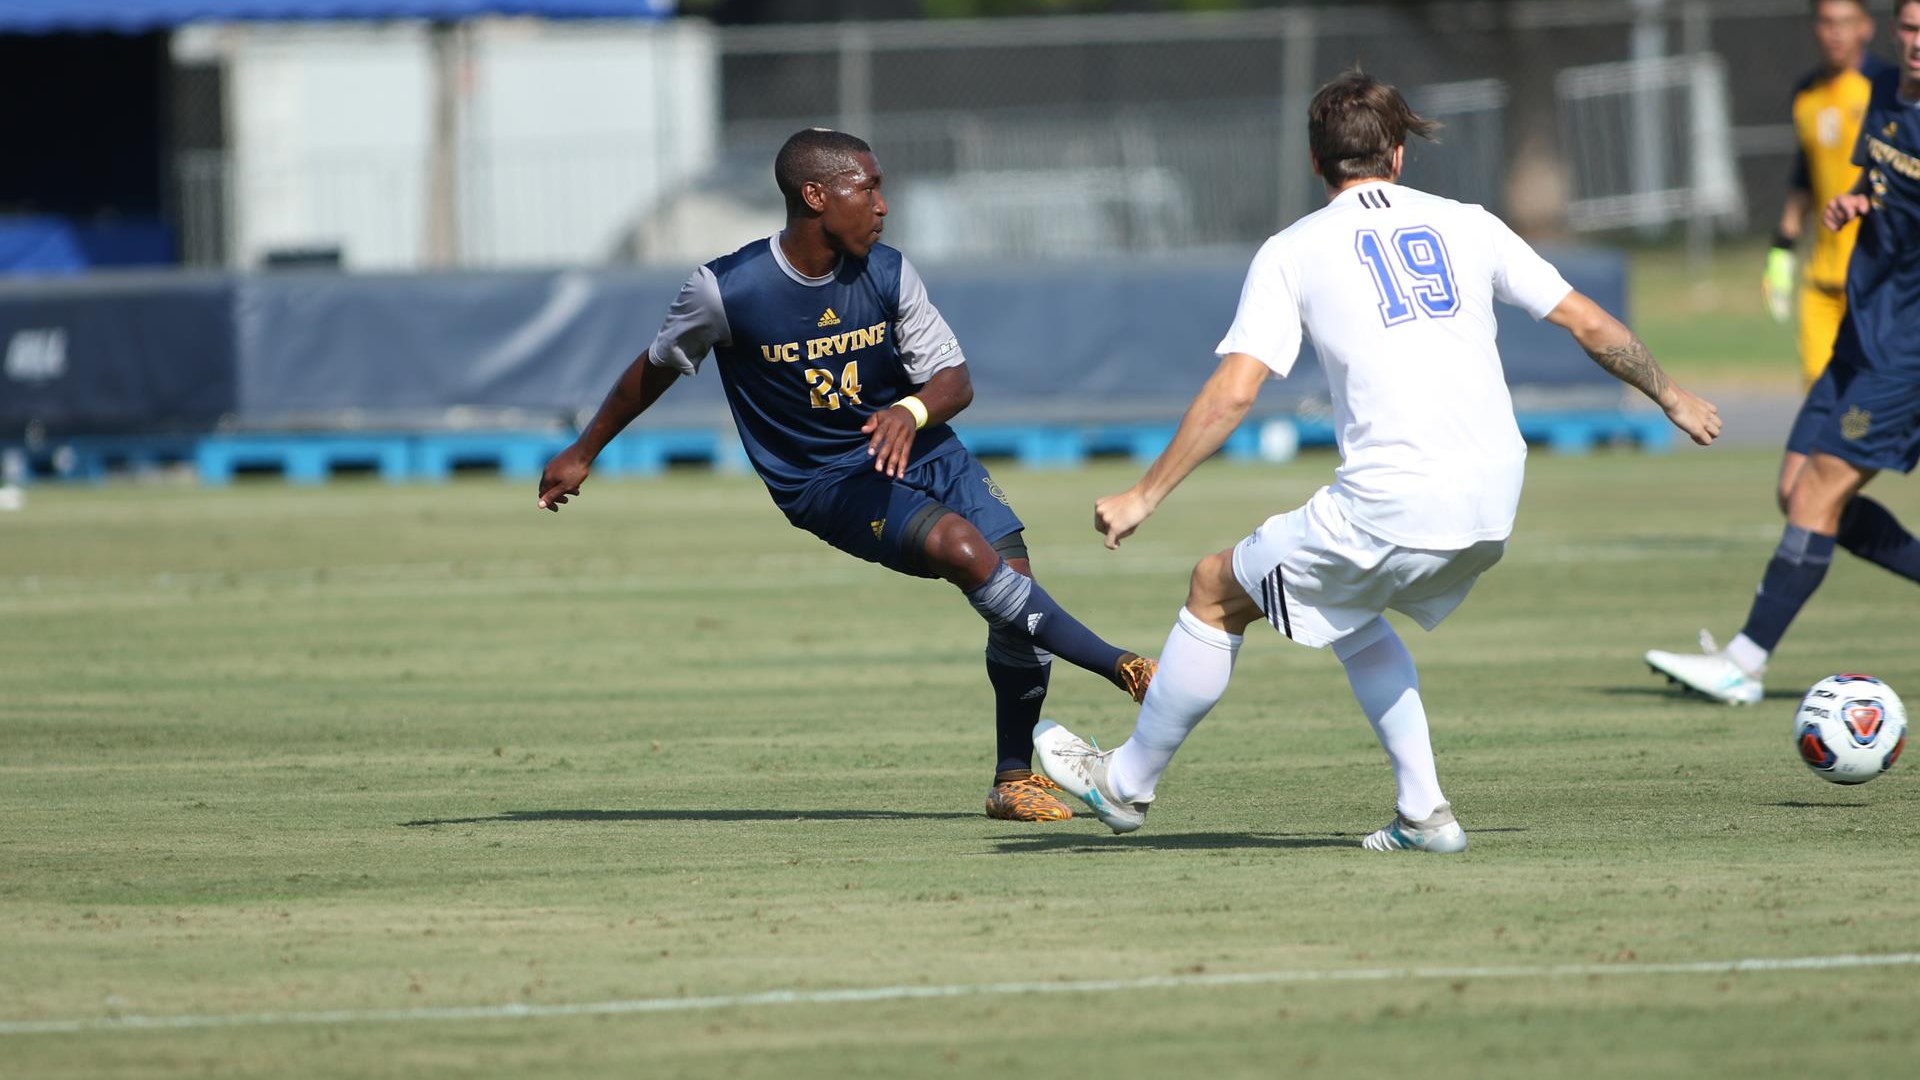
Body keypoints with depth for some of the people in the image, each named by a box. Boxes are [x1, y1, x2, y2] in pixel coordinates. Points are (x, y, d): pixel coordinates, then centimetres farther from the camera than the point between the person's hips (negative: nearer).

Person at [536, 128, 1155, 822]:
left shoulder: (887, 273, -5)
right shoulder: (726, 291, -15)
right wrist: (582, 453, 14)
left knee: (1014, 574, -9)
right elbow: (658, 368, 3)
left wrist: (913, 411, -26)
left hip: (918, 450, 5)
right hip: (828, 485, -5)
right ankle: (1117, 667, -23)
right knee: (965, 550, -28)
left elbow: (955, 379, -1)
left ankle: (1015, 778, 6)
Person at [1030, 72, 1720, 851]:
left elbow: (1233, 392, -6)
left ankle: (1128, 783, 31)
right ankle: (1423, 811, 21)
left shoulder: (1293, 252, 3)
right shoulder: (1466, 225, 13)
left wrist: (1144, 496, 1)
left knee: (1215, 592, 17)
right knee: (1347, 607, 32)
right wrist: (1670, 396, 32)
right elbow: (1589, 324, 16)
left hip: (1389, 509, -5)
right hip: (1491, 511, 5)